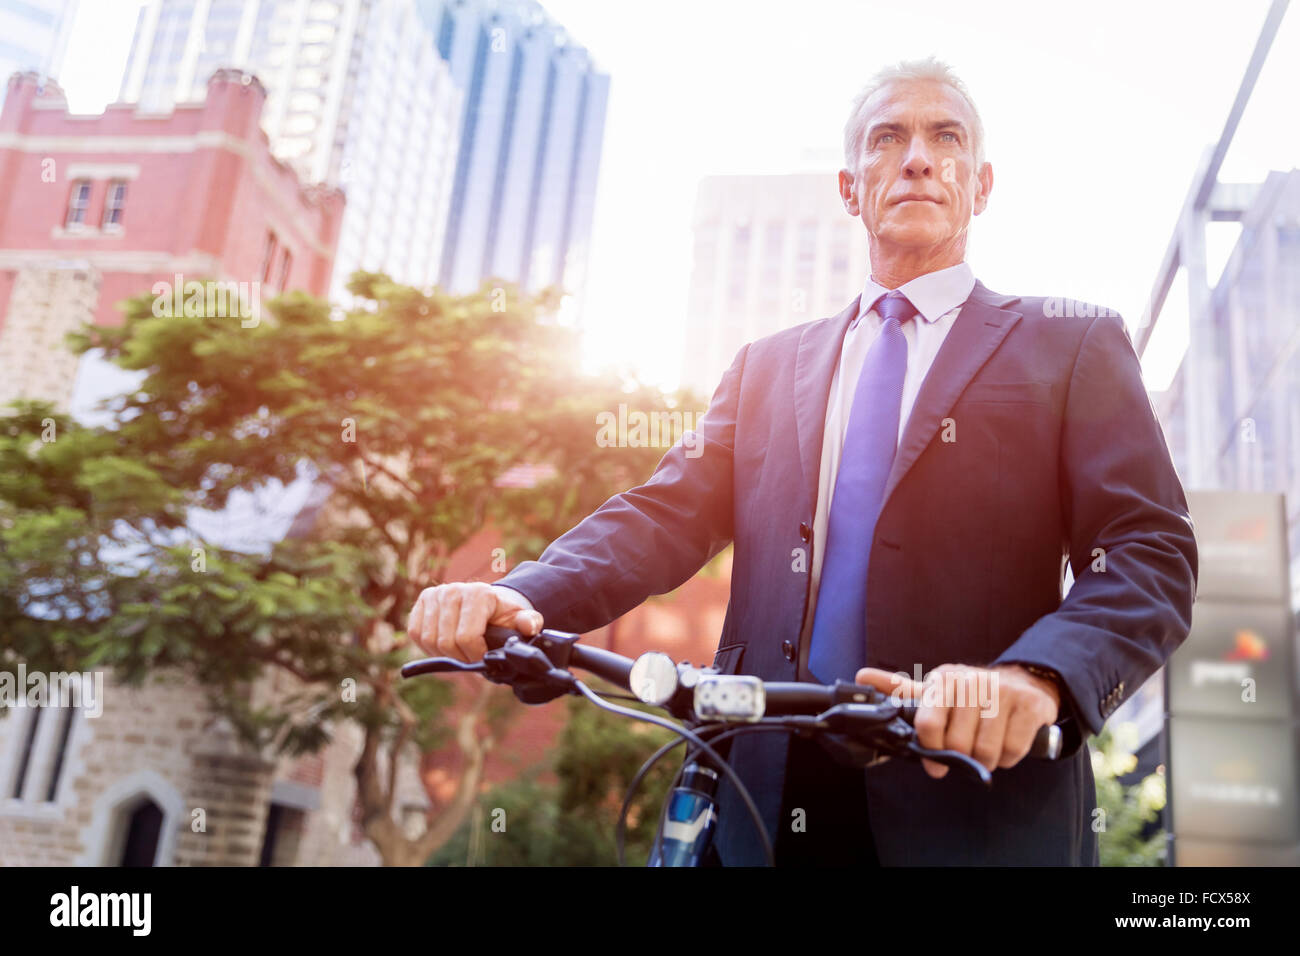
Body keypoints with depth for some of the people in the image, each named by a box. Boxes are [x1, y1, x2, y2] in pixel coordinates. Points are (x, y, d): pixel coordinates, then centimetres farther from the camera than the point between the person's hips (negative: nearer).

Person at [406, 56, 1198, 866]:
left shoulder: (1073, 344, 6)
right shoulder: (769, 365, 16)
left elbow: (1154, 552, -5)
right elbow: (667, 514, 4)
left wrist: (1036, 678, -26)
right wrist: (519, 597, -16)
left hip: (980, 806, -2)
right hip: (770, 797, 3)